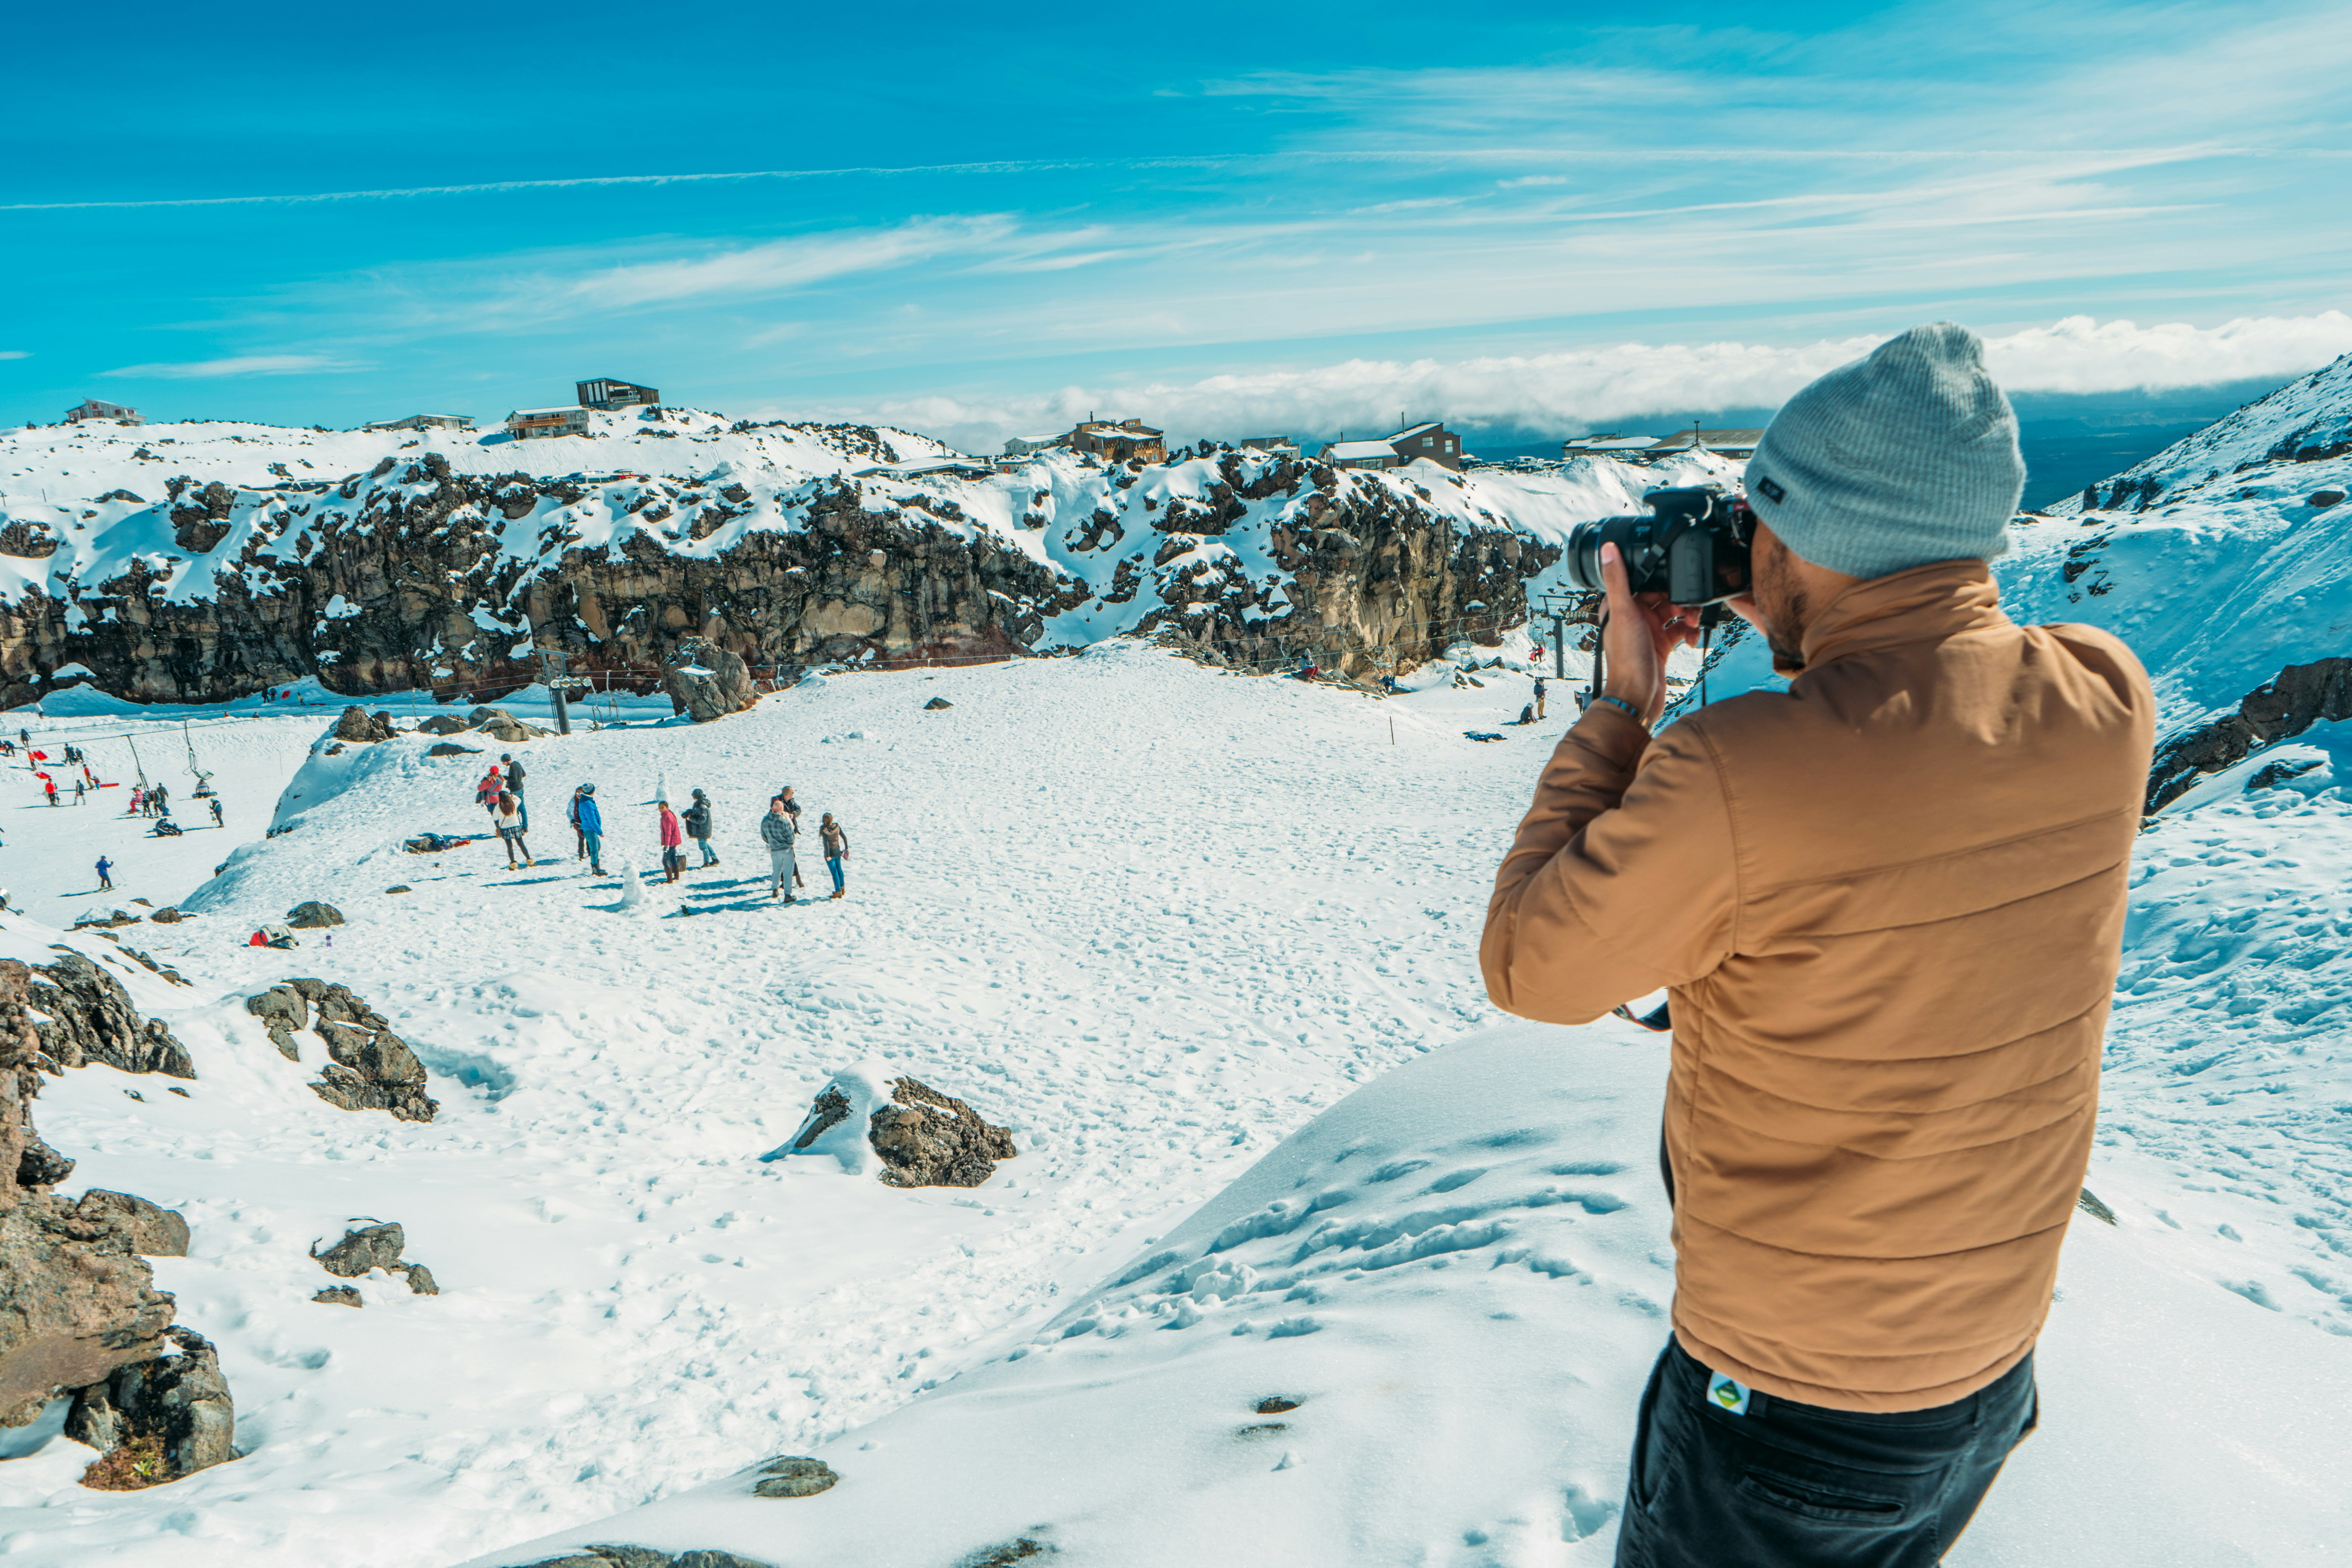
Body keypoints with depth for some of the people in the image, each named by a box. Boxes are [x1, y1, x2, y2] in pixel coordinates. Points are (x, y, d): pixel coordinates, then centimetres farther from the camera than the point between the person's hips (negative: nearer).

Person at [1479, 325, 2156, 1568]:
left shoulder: (1739, 774, -32)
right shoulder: (2108, 703, -12)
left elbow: (1529, 972, -15)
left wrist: (1622, 702, -10)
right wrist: (1802, 638, 5)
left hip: (1786, 1398, -5)